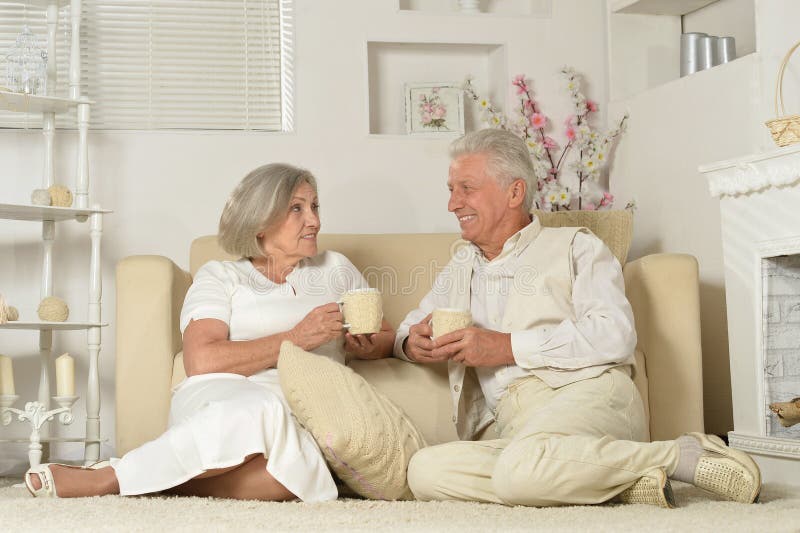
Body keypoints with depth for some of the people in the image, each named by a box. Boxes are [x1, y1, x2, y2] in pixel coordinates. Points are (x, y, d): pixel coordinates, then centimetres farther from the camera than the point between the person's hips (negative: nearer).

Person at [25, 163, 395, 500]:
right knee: (266, 410, -42)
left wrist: (366, 346, 5)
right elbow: (201, 361, -4)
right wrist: (296, 338, -8)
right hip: (220, 399, -2)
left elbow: (386, 337, 30)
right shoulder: (220, 276, 13)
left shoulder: (337, 270, 26)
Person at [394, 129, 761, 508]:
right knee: (425, 469, -28)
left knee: (521, 466, -39)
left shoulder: (574, 246, 14)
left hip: (589, 394, -5)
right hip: (515, 426, 5)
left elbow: (615, 335, -2)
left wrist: (507, 347, -5)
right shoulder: (461, 268, 30)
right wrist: (413, 344, 10)